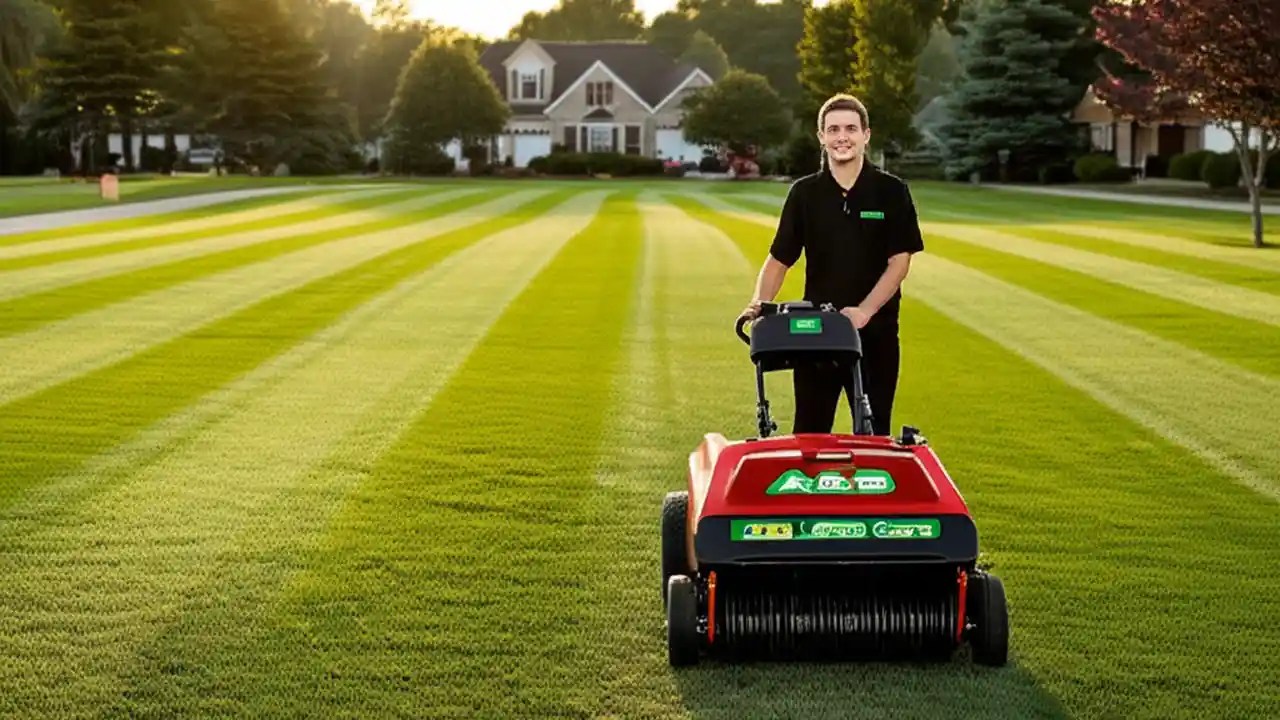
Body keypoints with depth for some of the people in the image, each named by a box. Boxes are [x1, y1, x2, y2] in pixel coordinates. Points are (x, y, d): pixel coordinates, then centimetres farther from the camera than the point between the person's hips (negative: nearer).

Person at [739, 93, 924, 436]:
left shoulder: (891, 192, -1)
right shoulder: (804, 193, 5)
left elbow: (899, 261, -7)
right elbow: (779, 258, 5)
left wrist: (864, 310, -20)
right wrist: (759, 303, -13)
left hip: (875, 332, -2)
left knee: (873, 433, 7)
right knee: (809, 430, 6)